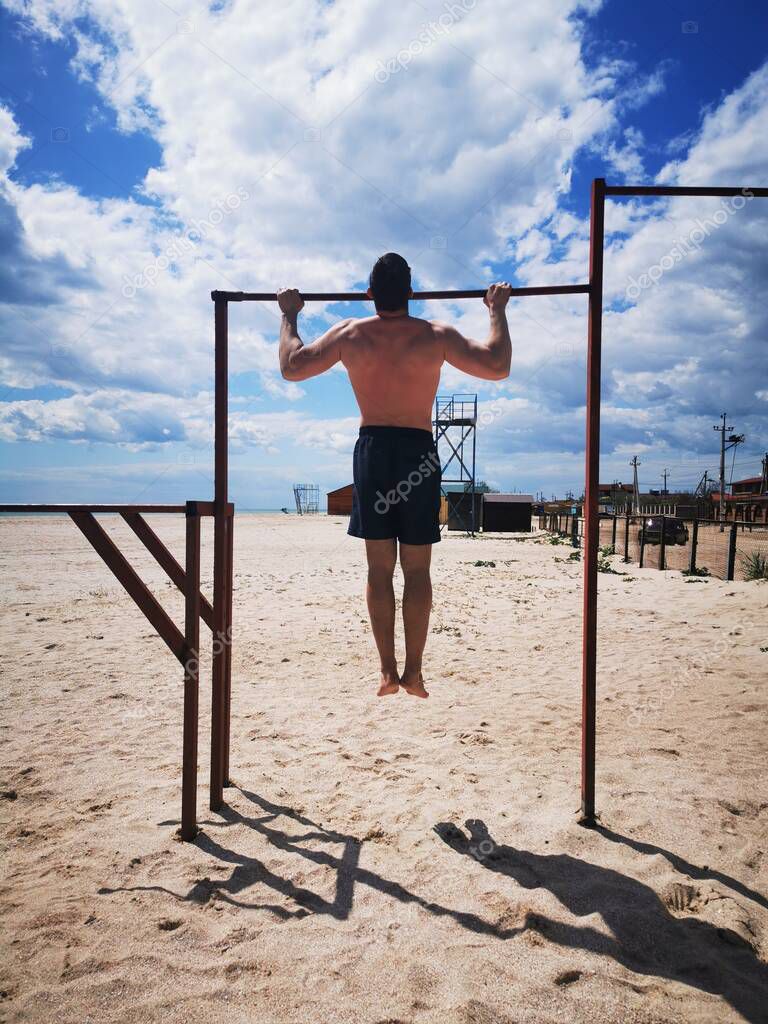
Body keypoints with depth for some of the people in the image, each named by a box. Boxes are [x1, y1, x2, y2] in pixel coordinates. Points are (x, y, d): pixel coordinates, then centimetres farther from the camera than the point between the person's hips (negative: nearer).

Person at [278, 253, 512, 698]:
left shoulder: (350, 333, 0)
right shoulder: (435, 335, -5)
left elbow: (291, 367, 8)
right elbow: (497, 366, -2)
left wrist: (290, 315, 22)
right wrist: (497, 311, 11)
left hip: (372, 450, 1)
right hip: (418, 452, -1)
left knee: (379, 569, 8)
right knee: (417, 570, 5)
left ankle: (388, 671, 10)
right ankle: (413, 672, 8)